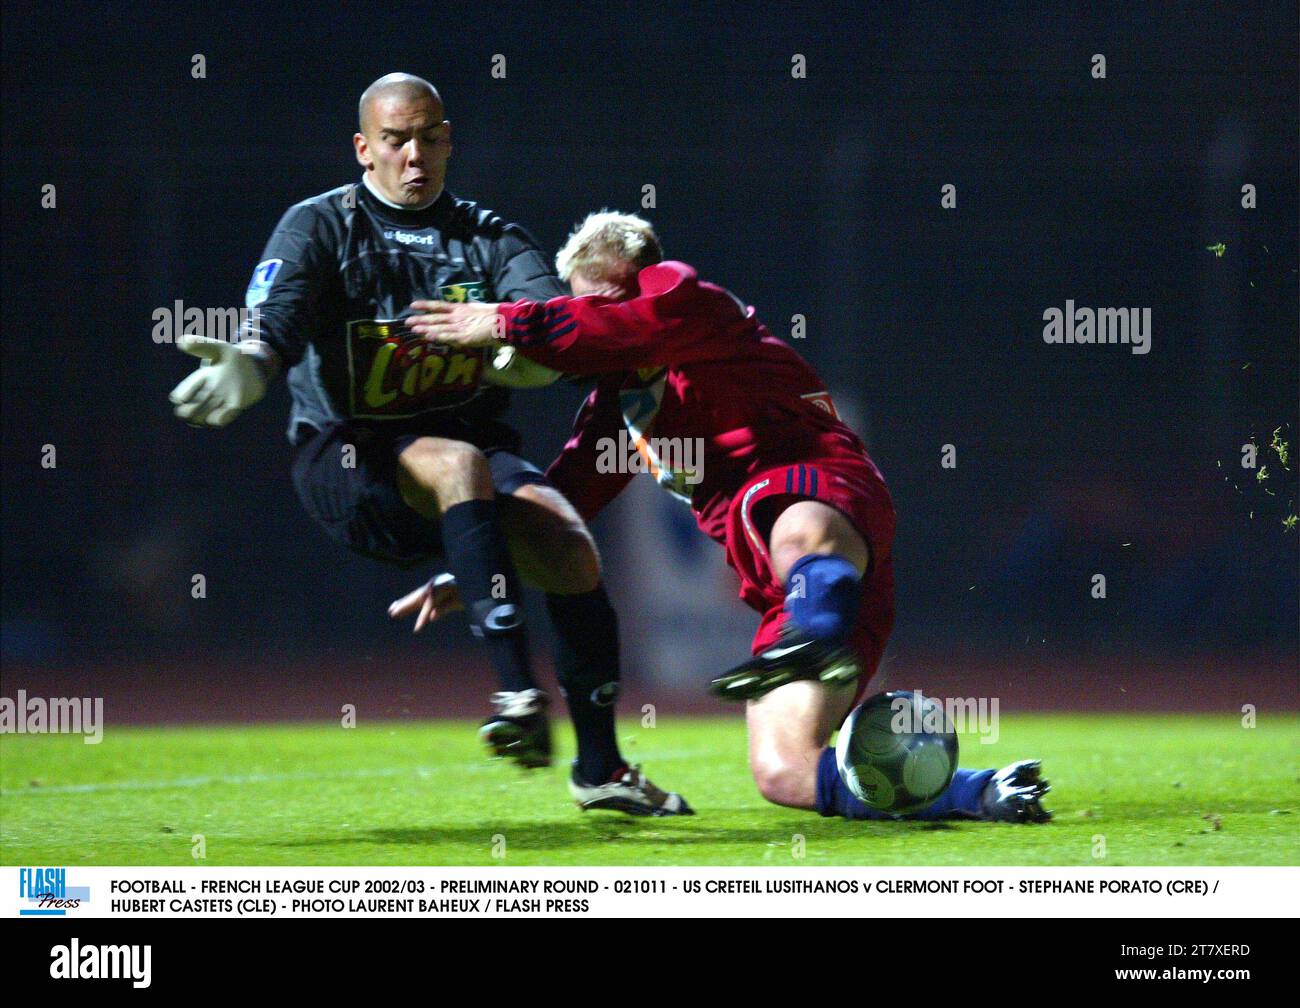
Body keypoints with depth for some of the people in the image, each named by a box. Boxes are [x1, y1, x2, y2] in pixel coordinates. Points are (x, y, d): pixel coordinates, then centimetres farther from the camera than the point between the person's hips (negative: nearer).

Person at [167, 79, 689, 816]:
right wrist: (250, 367, -39)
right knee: (458, 464, -37)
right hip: (349, 459, -3)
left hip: (476, 450, 3)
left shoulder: (488, 237, 11)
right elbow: (279, 317, -15)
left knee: (572, 551, -22)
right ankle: (518, 692, -43)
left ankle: (600, 768, -3)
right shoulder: (320, 228, 4)